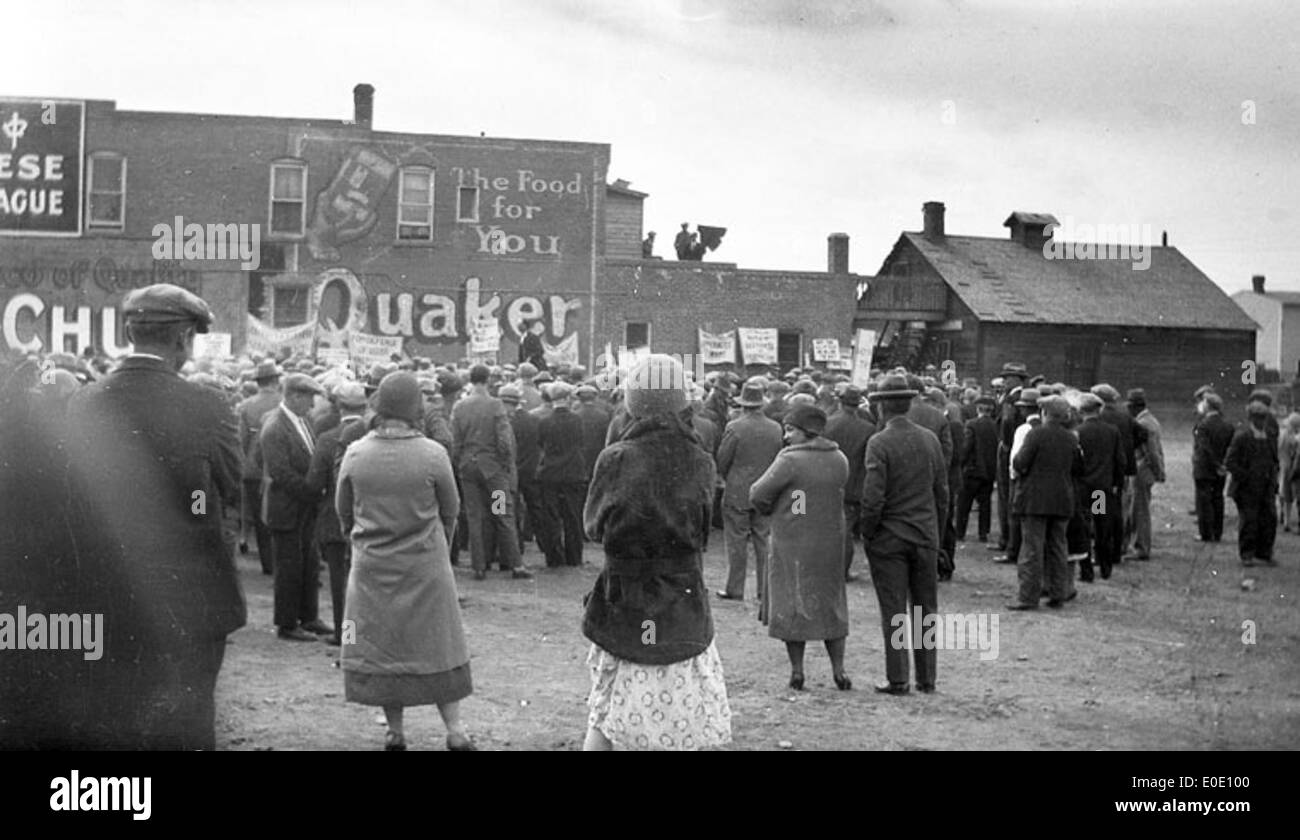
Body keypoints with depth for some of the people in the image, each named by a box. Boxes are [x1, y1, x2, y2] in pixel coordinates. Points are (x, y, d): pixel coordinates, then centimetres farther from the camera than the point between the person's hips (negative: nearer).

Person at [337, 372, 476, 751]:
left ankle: (395, 731, 20)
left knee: (381, 644, 13)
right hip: (425, 564, -1)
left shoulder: (355, 453, -9)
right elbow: (450, 509, -2)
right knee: (436, 644, 11)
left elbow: (342, 510, 4)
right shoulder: (433, 454, -15)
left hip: (372, 567, 1)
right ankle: (455, 730, 12)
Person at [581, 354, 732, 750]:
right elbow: (702, 523, 4)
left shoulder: (615, 458, -12)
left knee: (603, 720, 15)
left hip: (622, 603, 0)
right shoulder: (699, 462, -8)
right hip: (684, 607, 1)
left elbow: (592, 524, 0)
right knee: (685, 724, 10)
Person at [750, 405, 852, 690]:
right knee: (831, 603, 15)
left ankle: (797, 672, 8)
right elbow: (834, 494, 10)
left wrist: (771, 510, 7)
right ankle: (838, 671, 14)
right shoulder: (839, 460, 1)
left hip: (792, 543, -5)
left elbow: (759, 495, -14)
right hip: (830, 541, 5)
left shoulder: (790, 460, -16)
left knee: (791, 604, 7)